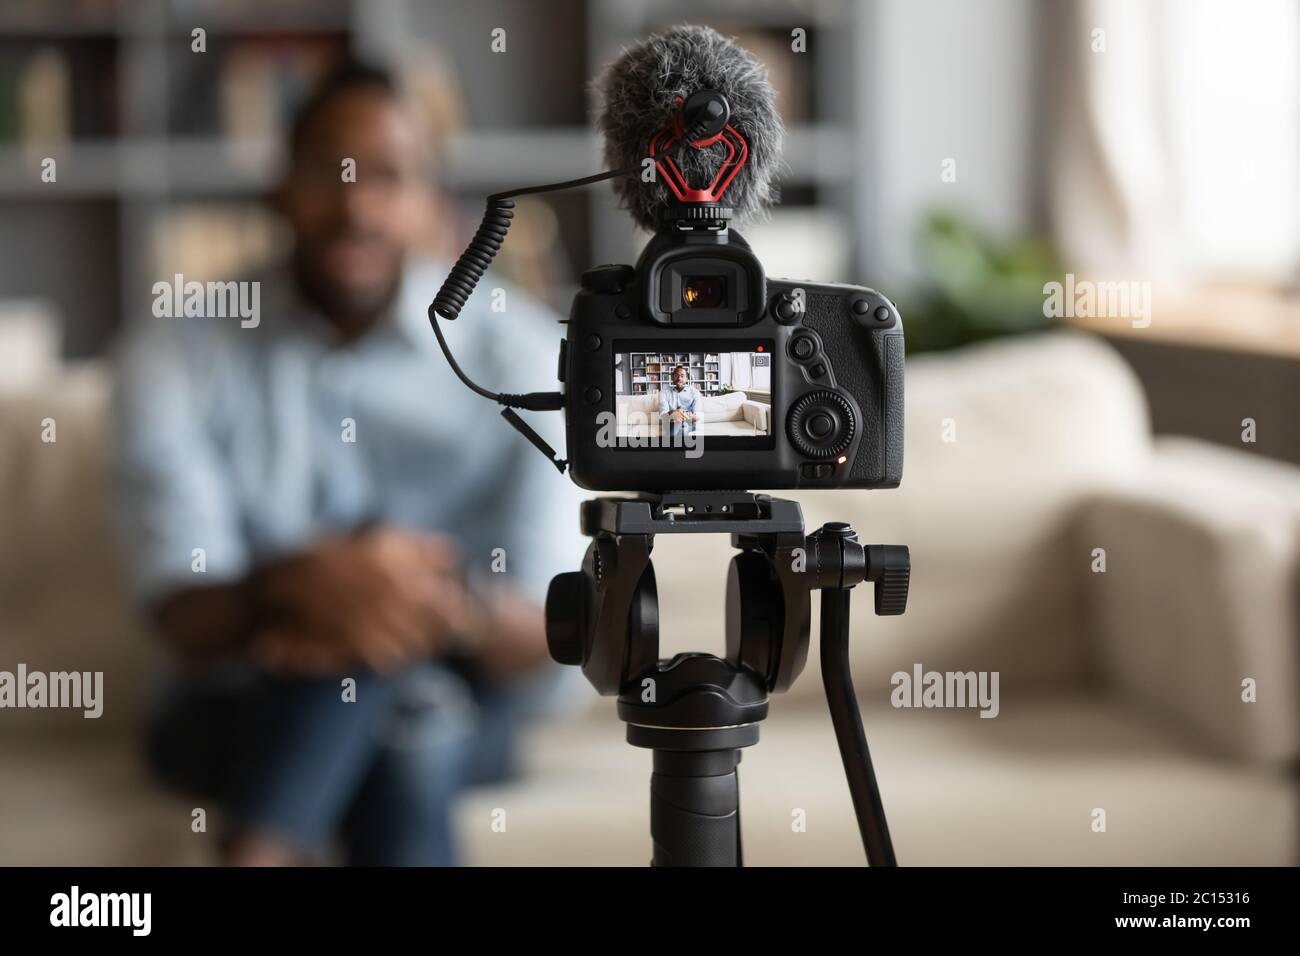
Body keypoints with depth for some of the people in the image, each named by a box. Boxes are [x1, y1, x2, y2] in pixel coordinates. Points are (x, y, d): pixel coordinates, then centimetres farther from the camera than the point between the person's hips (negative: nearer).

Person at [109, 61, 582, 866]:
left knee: (411, 732, -36)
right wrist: (294, 583, -40)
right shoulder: (178, 354, -7)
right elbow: (185, 618, -16)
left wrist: (462, 609, -38)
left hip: (454, 711, 2)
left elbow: (555, 639, -13)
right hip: (239, 709, -1)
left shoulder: (522, 356, -7)